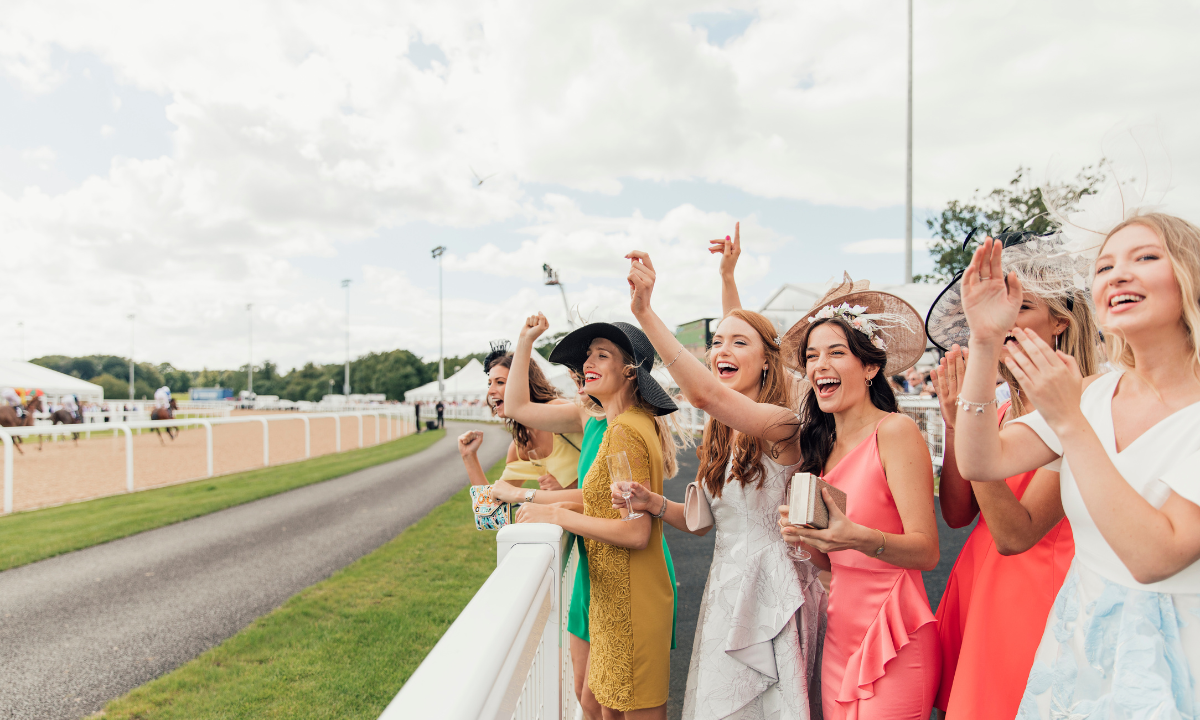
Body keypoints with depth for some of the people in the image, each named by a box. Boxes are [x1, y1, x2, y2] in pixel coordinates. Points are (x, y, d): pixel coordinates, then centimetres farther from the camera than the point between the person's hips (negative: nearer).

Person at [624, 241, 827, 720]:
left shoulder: (783, 423, -18)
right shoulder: (720, 434, 7)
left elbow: (704, 395, -37)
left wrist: (645, 313, -39)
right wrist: (652, 503, -7)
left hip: (774, 593, -7)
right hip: (725, 588, 7)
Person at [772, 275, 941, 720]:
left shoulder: (895, 431, -13)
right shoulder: (825, 445, 6)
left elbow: (927, 551, -17)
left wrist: (858, 538, -34)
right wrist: (803, 534, -9)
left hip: (893, 643, -6)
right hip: (840, 638, 6)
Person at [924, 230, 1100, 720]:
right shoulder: (1004, 407, 5)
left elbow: (1015, 535, -23)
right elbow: (956, 513, 2)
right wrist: (954, 420, -9)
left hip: (1037, 588, -7)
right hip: (977, 587, 7)